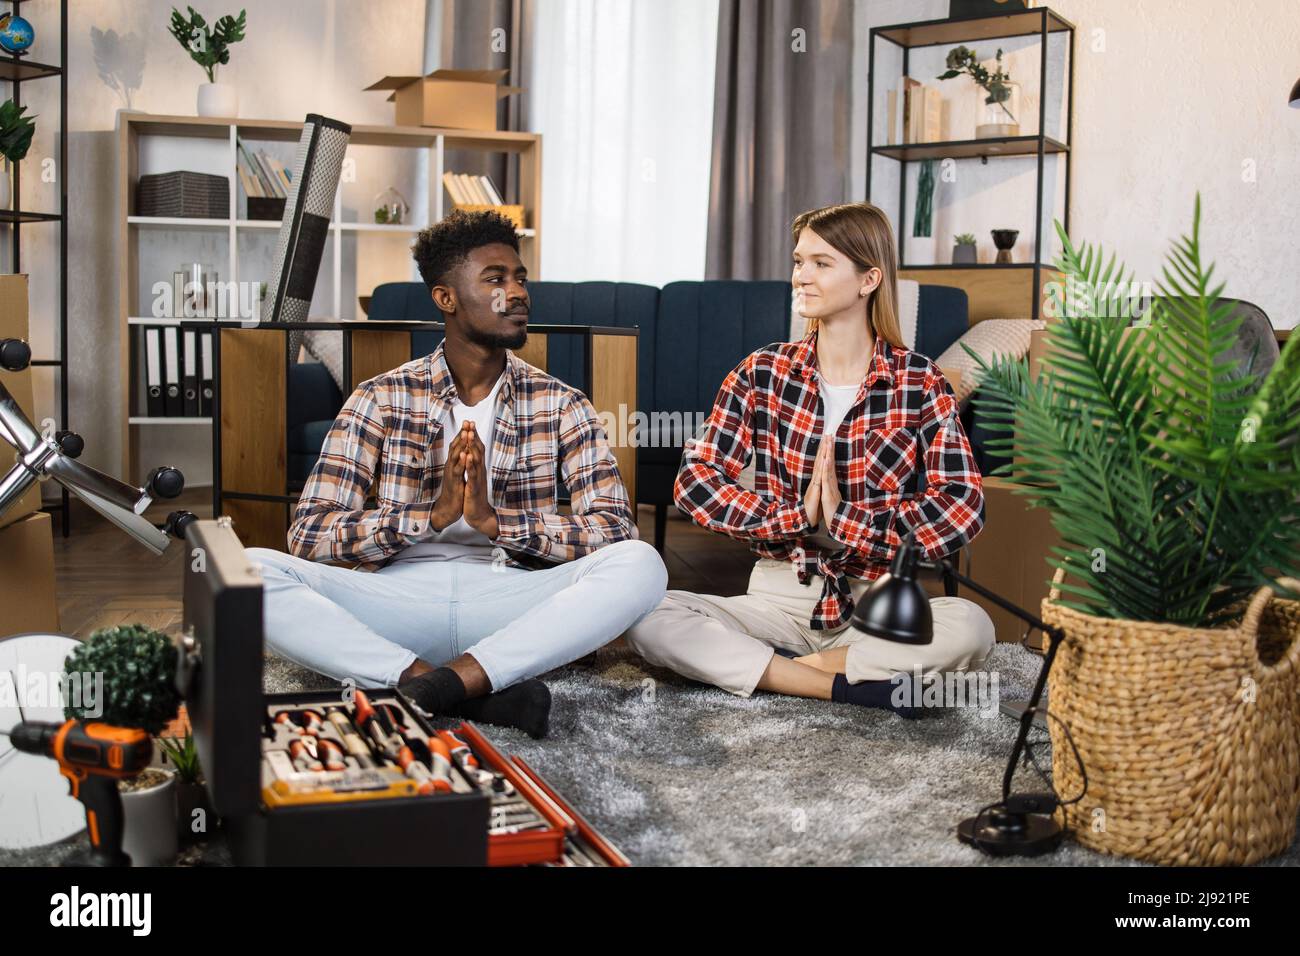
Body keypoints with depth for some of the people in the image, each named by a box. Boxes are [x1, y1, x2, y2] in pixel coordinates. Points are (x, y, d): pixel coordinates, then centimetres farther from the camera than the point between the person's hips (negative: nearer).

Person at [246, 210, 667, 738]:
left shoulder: (561, 405, 8)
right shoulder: (382, 398, 6)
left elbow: (617, 528, -5)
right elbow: (309, 533, -3)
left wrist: (495, 520, -18)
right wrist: (433, 514, -18)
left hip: (509, 603, 0)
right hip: (400, 601, 0)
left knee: (640, 564, -27)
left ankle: (428, 690, -32)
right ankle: (483, 695, -32)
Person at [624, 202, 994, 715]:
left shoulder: (920, 383, -1)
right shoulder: (763, 373, 4)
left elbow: (961, 508, -11)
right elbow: (694, 480, -4)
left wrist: (844, 521, -17)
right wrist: (797, 516, -14)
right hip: (778, 596, 2)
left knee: (970, 627, -32)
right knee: (647, 618, -24)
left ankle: (791, 668, -16)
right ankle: (847, 686, -20)